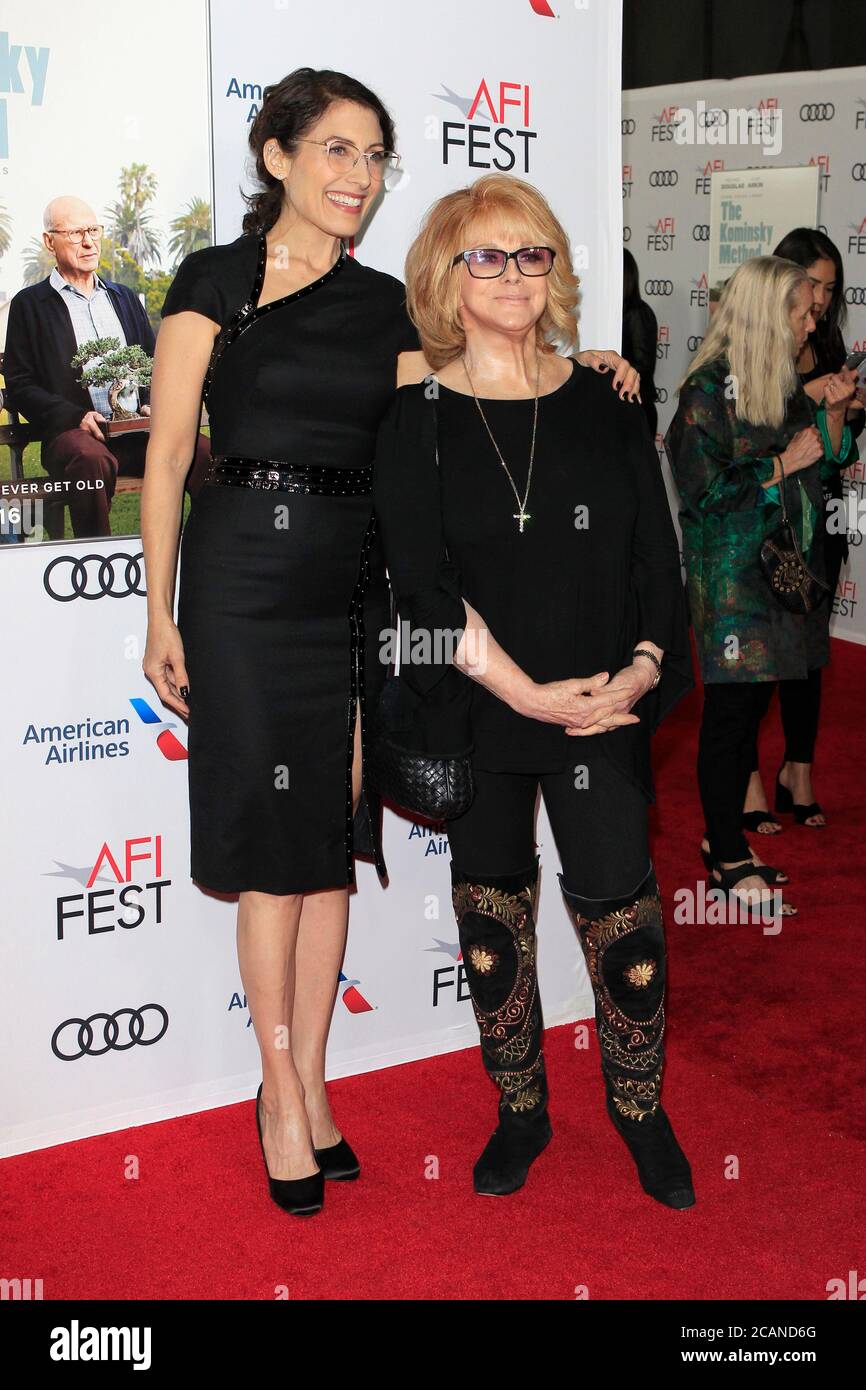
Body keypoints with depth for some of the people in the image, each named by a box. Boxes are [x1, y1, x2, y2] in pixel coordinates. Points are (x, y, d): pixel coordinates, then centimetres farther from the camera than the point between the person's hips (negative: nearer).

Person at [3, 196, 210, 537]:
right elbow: (20, 385, 4)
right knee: (91, 459, -40)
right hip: (74, 433, -4)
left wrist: (151, 407, 2)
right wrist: (76, 416, -12)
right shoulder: (29, 304, 11)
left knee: (204, 451, -25)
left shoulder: (125, 298, 25)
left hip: (139, 432, 4)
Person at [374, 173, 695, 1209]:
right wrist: (528, 693, -15)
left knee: (618, 899, 0)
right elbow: (423, 580, -10)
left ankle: (639, 1108, 22)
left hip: (605, 701, 1)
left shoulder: (603, 402, 6)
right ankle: (520, 1109, 28)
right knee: (491, 903, 10)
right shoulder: (415, 417, -2)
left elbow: (656, 548, 6)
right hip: (476, 708, -1)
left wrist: (644, 664, -10)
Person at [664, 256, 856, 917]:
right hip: (731, 574, -7)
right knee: (731, 709, 0)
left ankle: (724, 837, 24)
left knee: (752, 703, 12)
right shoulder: (710, 388, -12)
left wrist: (834, 413, 0)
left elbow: (827, 462, 16)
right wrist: (783, 464, -14)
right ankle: (730, 859, 9)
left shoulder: (786, 382, 11)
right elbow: (707, 490, -17)